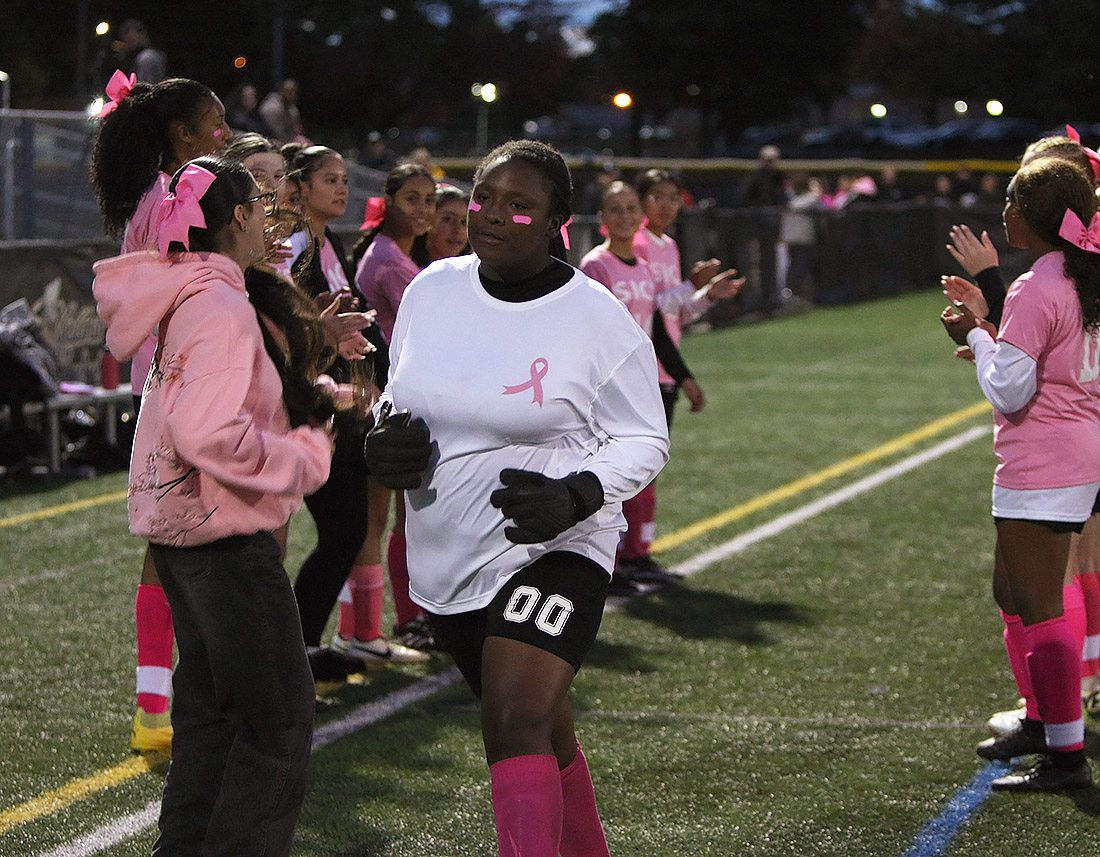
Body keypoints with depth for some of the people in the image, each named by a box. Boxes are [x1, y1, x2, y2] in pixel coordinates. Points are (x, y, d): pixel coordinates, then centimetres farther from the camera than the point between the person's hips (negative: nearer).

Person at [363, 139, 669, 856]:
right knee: (542, 730, 19)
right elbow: (404, 393, 17)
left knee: (518, 725, -22)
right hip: (446, 556, 6)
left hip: (553, 553, -6)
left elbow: (644, 440, -5)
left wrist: (576, 495, -23)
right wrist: (389, 438, -6)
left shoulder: (598, 320, -11)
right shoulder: (431, 291, 2)